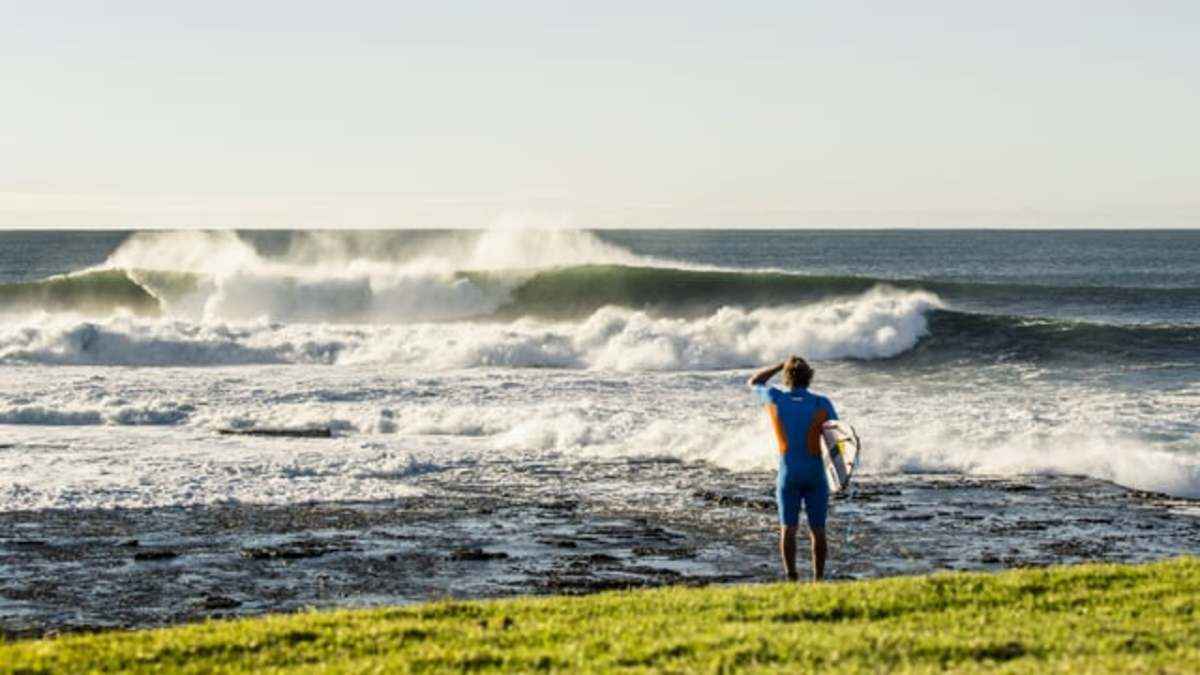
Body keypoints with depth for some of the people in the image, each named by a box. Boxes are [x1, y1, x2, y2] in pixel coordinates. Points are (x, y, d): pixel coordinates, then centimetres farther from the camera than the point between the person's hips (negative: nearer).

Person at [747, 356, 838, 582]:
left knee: (788, 527, 6)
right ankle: (818, 579, 8)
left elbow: (753, 382, 15)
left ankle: (791, 578, 2)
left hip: (788, 473, 1)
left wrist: (781, 365, 13)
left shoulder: (776, 399, -3)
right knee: (817, 529, 6)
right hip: (815, 473, -1)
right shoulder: (821, 404, -7)